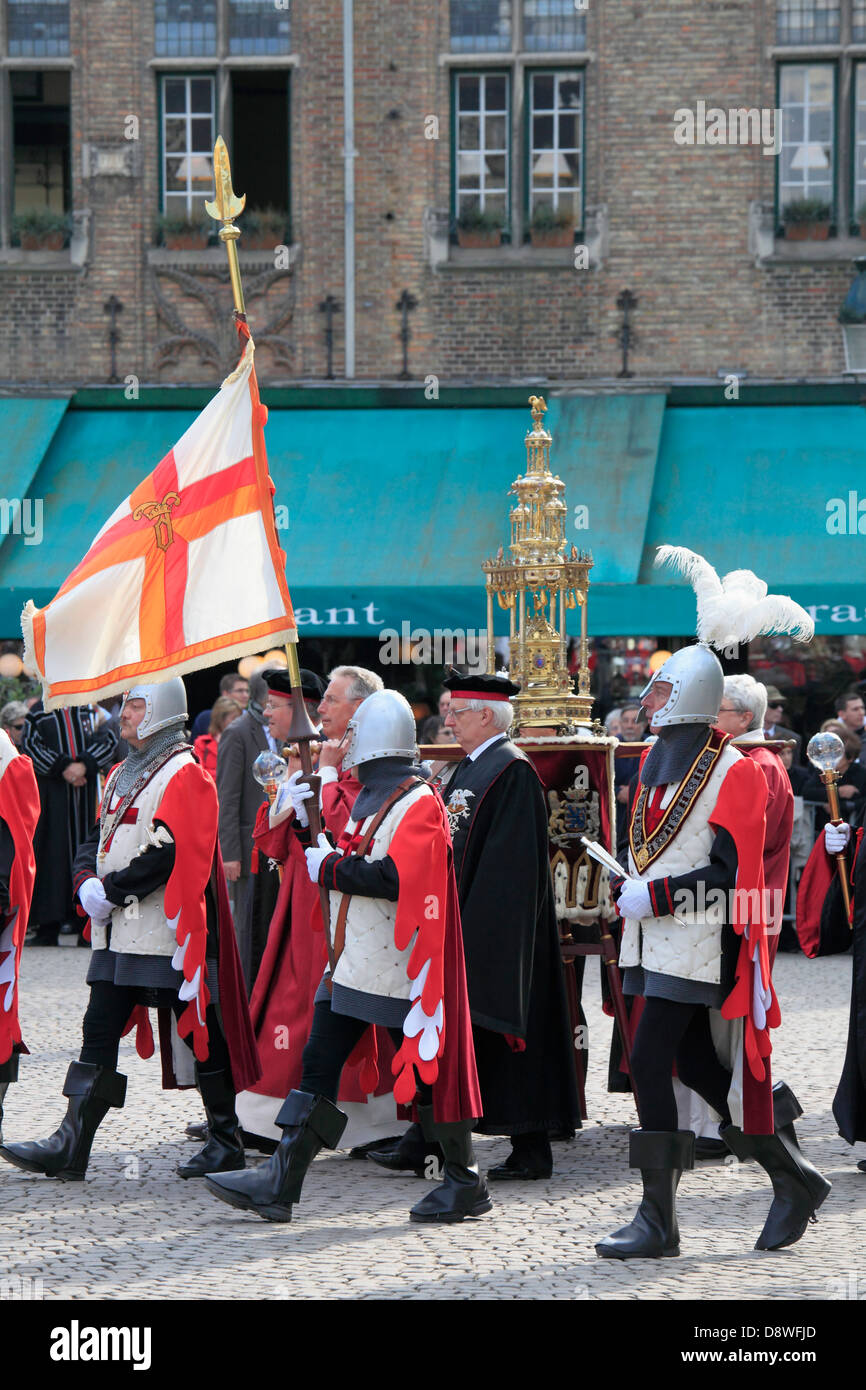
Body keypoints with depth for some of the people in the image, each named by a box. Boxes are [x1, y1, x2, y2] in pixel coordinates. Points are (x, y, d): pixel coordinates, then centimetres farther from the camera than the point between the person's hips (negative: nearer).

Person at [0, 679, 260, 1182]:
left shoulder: (185, 775, -11)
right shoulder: (121, 774, 18)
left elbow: (167, 853, -20)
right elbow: (98, 838, 18)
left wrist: (111, 893, -19)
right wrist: (87, 881, -2)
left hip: (170, 934, -8)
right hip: (119, 936, 8)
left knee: (201, 1035, 2)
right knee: (99, 1032, 2)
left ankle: (226, 1142, 13)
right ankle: (71, 1147, 0)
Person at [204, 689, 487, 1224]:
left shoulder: (419, 803, -15)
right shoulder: (369, 797, 15)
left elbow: (396, 879, -27)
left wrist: (331, 867, -18)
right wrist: (329, 855, 5)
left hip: (397, 970, -9)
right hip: (351, 968, 9)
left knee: (423, 1071, 0)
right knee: (319, 1066, 5)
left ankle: (467, 1184, 13)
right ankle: (280, 1184, 5)